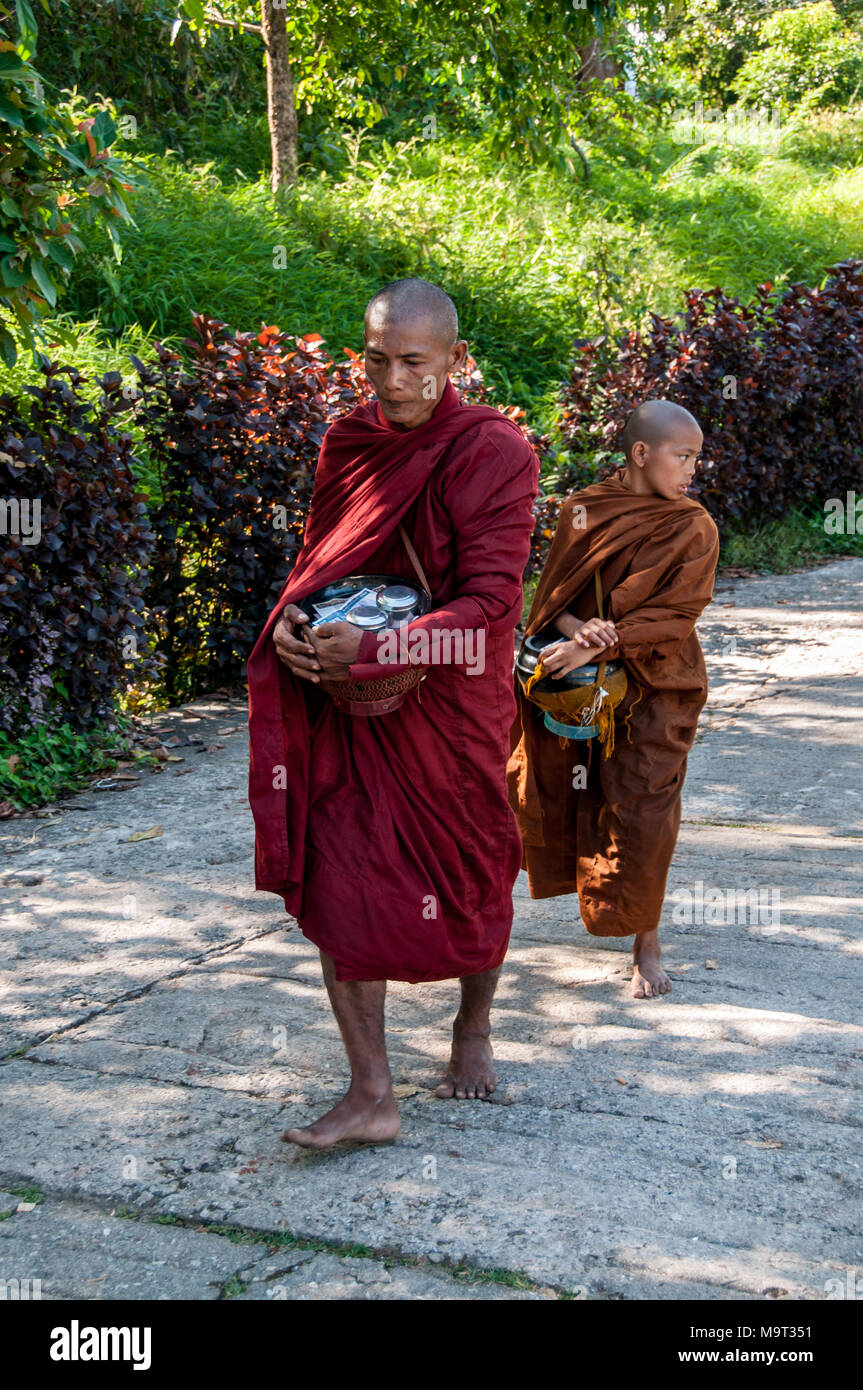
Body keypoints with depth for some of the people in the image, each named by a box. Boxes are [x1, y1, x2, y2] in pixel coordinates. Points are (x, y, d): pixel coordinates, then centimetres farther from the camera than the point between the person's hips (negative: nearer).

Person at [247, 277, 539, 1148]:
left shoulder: (493, 453, -14)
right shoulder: (346, 444, 3)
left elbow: (491, 601, -20)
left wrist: (377, 648, -30)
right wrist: (289, 624, -8)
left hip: (451, 702, -4)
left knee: (469, 875, 13)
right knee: (337, 880, -4)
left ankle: (473, 1027, 41)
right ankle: (371, 1096, 4)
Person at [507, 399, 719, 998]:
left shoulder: (694, 529, -6)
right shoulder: (583, 510, 0)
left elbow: (674, 615, -12)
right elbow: (553, 594, 1)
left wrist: (604, 644, -22)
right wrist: (577, 627, -20)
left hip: (656, 688, -2)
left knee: (642, 811, -4)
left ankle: (646, 940, 8)